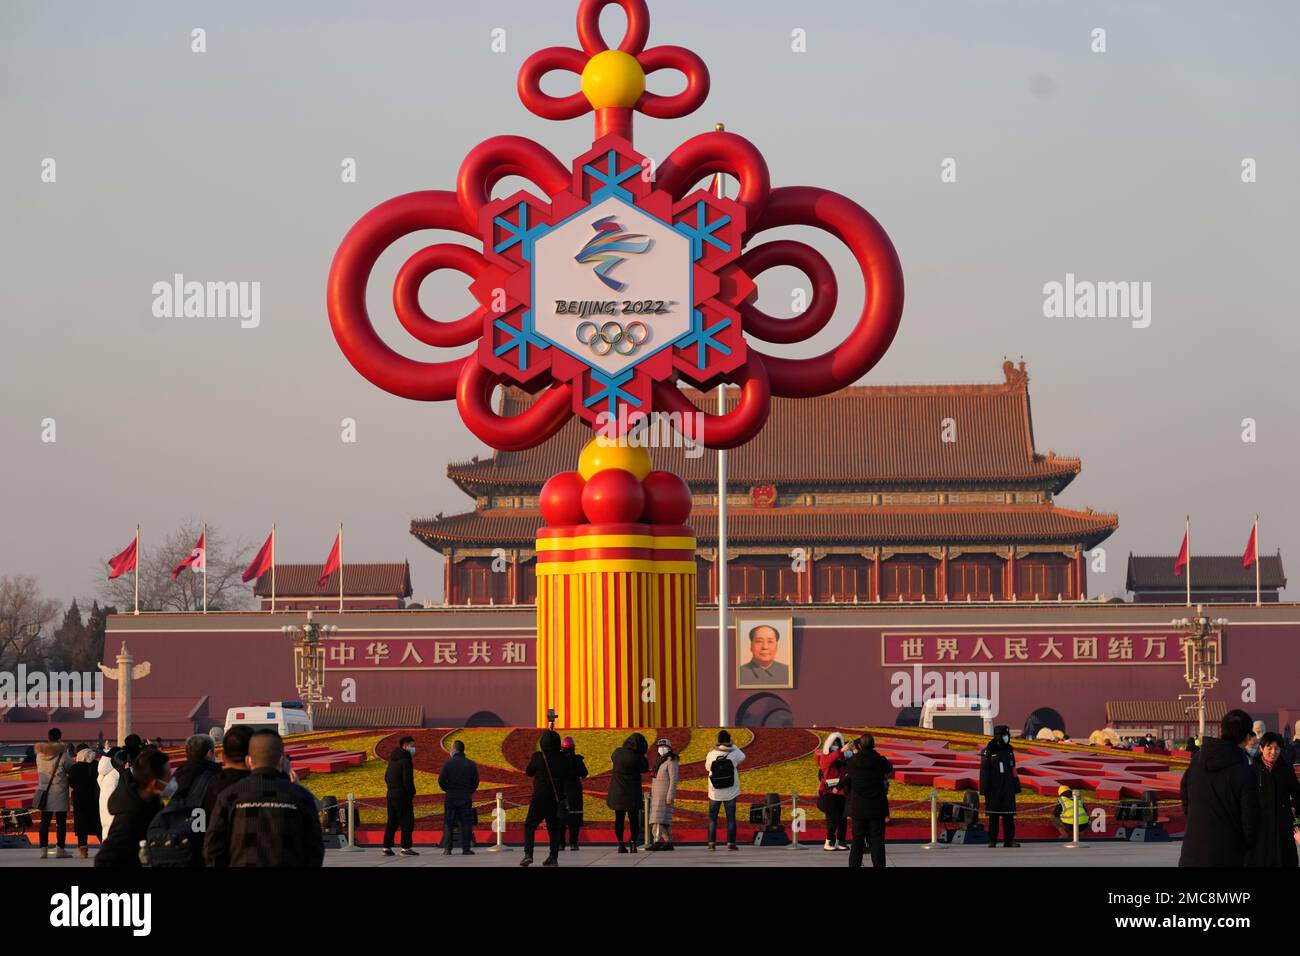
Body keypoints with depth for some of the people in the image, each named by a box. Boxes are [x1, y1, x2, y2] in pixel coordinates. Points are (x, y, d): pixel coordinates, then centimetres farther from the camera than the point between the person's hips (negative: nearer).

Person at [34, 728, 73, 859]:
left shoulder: (40, 754, 2)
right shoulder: (63, 754, -12)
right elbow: (71, 769, -2)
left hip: (44, 791, 4)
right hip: (59, 793, -4)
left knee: (45, 821, 7)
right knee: (61, 822, 3)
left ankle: (43, 849, 3)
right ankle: (60, 849, 3)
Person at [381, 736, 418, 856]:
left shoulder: (392, 759, 13)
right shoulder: (406, 760, -15)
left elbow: (386, 777, 19)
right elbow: (407, 780, -19)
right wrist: (412, 793, -7)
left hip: (391, 794, 8)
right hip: (403, 795, -8)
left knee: (392, 822, 13)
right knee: (407, 821, -3)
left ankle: (387, 848, 14)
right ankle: (405, 848, -5)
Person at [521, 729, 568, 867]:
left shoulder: (538, 757, -11)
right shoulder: (562, 759, -3)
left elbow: (528, 772, 3)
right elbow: (567, 777, 7)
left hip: (539, 797, -3)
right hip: (557, 797, 3)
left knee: (530, 825, 6)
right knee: (554, 827, 12)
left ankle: (528, 854, -10)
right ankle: (553, 857, 8)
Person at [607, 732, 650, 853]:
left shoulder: (618, 752, -4)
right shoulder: (638, 758, -17)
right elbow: (645, 769, 0)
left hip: (617, 791, 4)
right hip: (632, 792, -3)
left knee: (619, 818, 9)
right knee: (634, 818, 4)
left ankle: (621, 845, 7)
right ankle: (633, 845, -1)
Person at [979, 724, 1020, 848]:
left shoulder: (1009, 750, 9)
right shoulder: (988, 752, -5)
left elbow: (1013, 770, 12)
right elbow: (984, 772, -7)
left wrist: (1016, 787, 10)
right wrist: (983, 790, -11)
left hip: (1008, 789, 4)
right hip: (994, 790, -4)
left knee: (1008, 814, 0)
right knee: (994, 816, 0)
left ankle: (1009, 840, 3)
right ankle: (992, 841, 5)